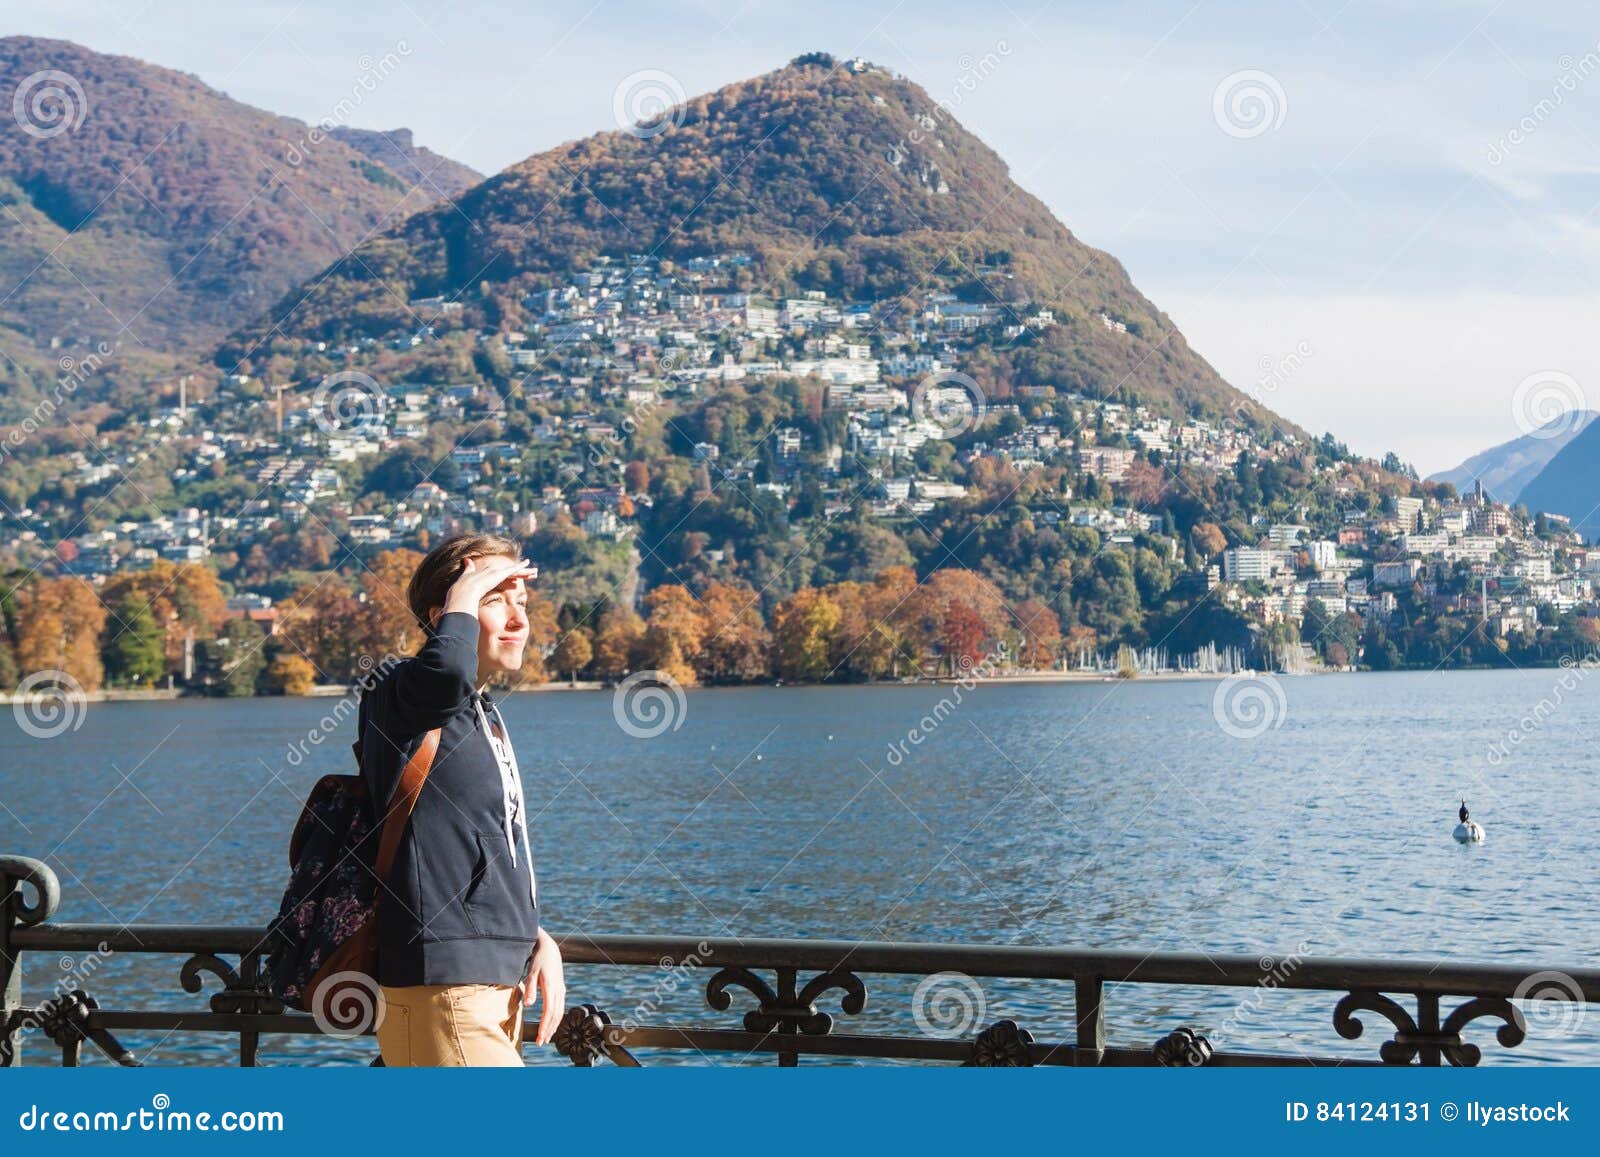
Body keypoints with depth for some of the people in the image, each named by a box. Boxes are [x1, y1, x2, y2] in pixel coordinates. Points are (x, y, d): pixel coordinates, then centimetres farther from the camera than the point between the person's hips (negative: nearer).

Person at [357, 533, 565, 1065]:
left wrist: (538, 939, 13)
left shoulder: (482, 716, 20)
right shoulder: (400, 697, -9)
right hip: (442, 988, -10)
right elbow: (445, 672, -36)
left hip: (493, 983, 10)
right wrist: (463, 596, -16)